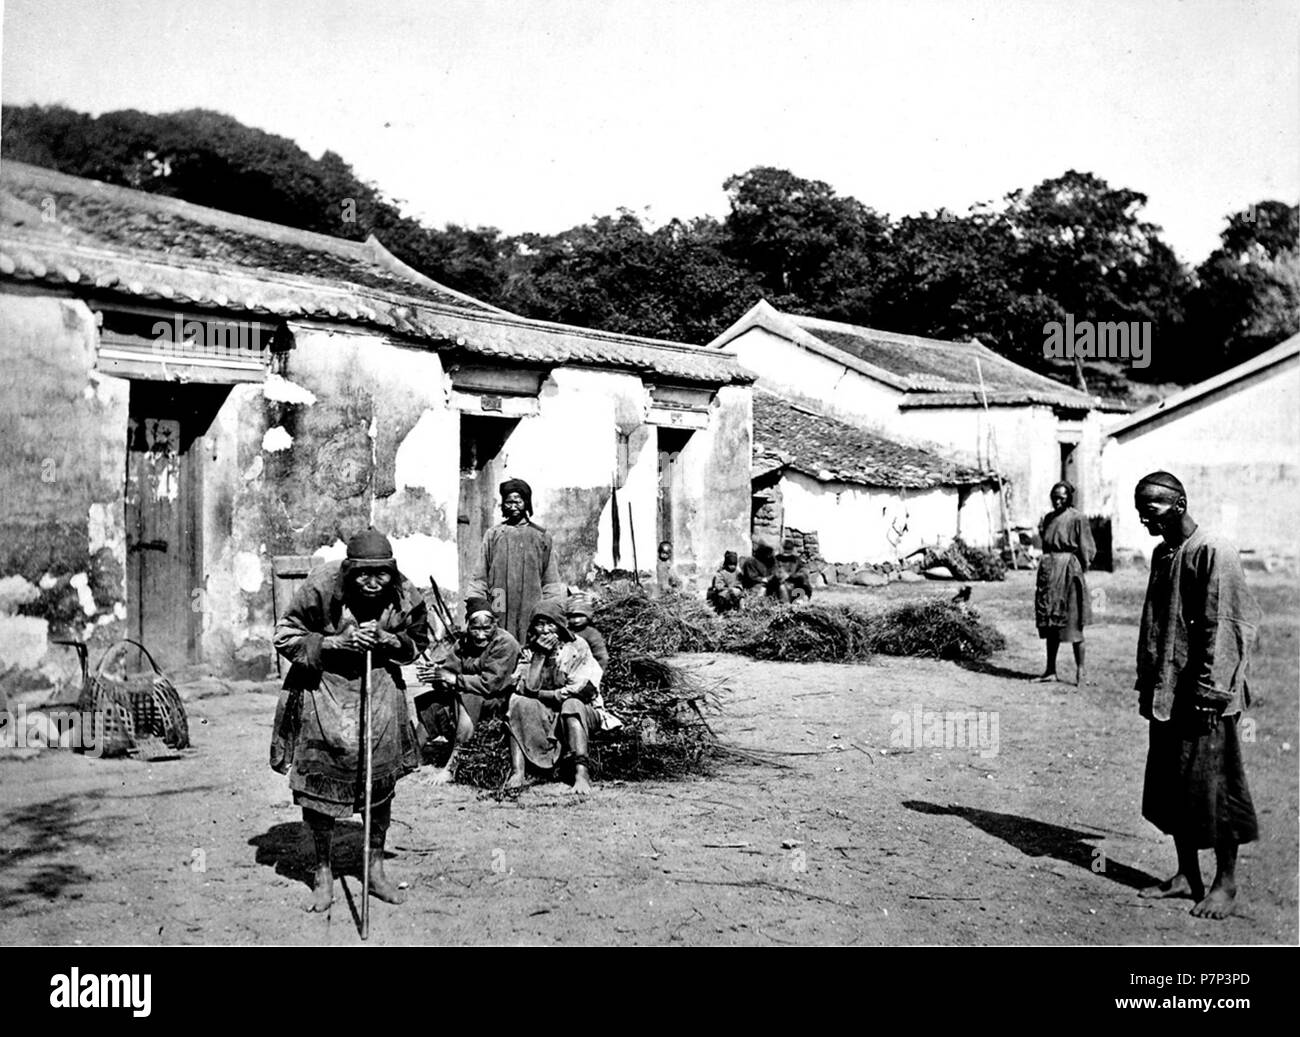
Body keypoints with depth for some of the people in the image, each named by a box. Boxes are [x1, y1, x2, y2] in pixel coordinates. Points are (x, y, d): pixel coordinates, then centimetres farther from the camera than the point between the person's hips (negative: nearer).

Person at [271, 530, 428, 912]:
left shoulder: (405, 597, -13)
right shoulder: (320, 587, -22)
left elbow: (418, 643, 4)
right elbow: (285, 637, -12)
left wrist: (387, 640, -17)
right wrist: (336, 643, -24)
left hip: (377, 682, 2)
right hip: (322, 683, -2)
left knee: (383, 776, 2)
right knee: (318, 775, -2)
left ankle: (376, 866, 21)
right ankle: (323, 872, 15)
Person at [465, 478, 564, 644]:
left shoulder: (542, 537, 10)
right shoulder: (493, 535, 11)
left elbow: (551, 582, 9)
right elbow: (480, 577, 10)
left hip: (532, 611, 0)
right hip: (500, 612, 0)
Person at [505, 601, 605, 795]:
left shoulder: (577, 647, -6)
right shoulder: (529, 651, 4)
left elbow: (578, 690, -16)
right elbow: (527, 689, -13)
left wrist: (541, 695, -9)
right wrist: (540, 654, -16)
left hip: (582, 713, -3)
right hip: (543, 717, 3)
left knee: (571, 704, -34)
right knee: (518, 704, -23)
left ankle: (581, 772, -43)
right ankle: (517, 772, -33)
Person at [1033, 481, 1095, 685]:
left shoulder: (1077, 518, -7)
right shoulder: (1049, 517, 13)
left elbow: (1085, 549, -8)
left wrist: (1080, 571, -10)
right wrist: (1041, 532, 5)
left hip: (1068, 570, -7)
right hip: (1049, 570, 7)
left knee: (1072, 621, -3)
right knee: (1050, 622, 9)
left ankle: (1080, 671, 4)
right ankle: (1051, 670, 16)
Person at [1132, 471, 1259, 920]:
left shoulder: (1213, 553, -13)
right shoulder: (1162, 554, 13)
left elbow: (1224, 628, -17)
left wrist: (1210, 692, -19)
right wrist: (1148, 685, 16)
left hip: (1202, 698, -8)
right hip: (1165, 694, 8)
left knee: (1212, 787, 0)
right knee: (1170, 789, 12)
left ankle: (1226, 882, 13)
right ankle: (1187, 877, 23)